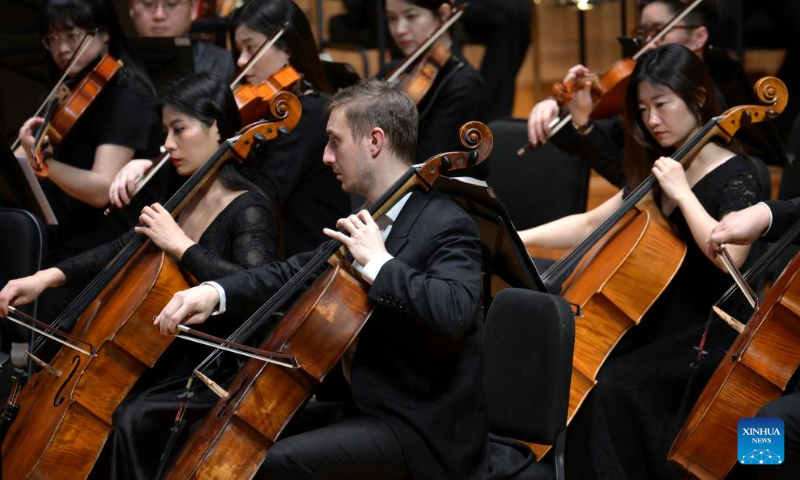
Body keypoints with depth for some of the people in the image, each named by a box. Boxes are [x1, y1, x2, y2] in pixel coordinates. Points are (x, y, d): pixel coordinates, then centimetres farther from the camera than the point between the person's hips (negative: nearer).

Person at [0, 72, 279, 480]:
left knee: (134, 417, -31)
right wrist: (49, 276, 3)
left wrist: (182, 246, -25)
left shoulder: (249, 211, -13)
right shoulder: (183, 201, 11)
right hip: (172, 360, 9)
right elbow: (122, 251, 17)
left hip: (224, 374, -9)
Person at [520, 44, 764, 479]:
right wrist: (517, 239, 7)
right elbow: (590, 225, 18)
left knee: (613, 388, -28)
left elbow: (728, 255, -27)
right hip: (656, 326, 7)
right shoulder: (657, 173, 14)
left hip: (705, 343, -7)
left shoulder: (736, 177, -10)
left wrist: (682, 193, -22)